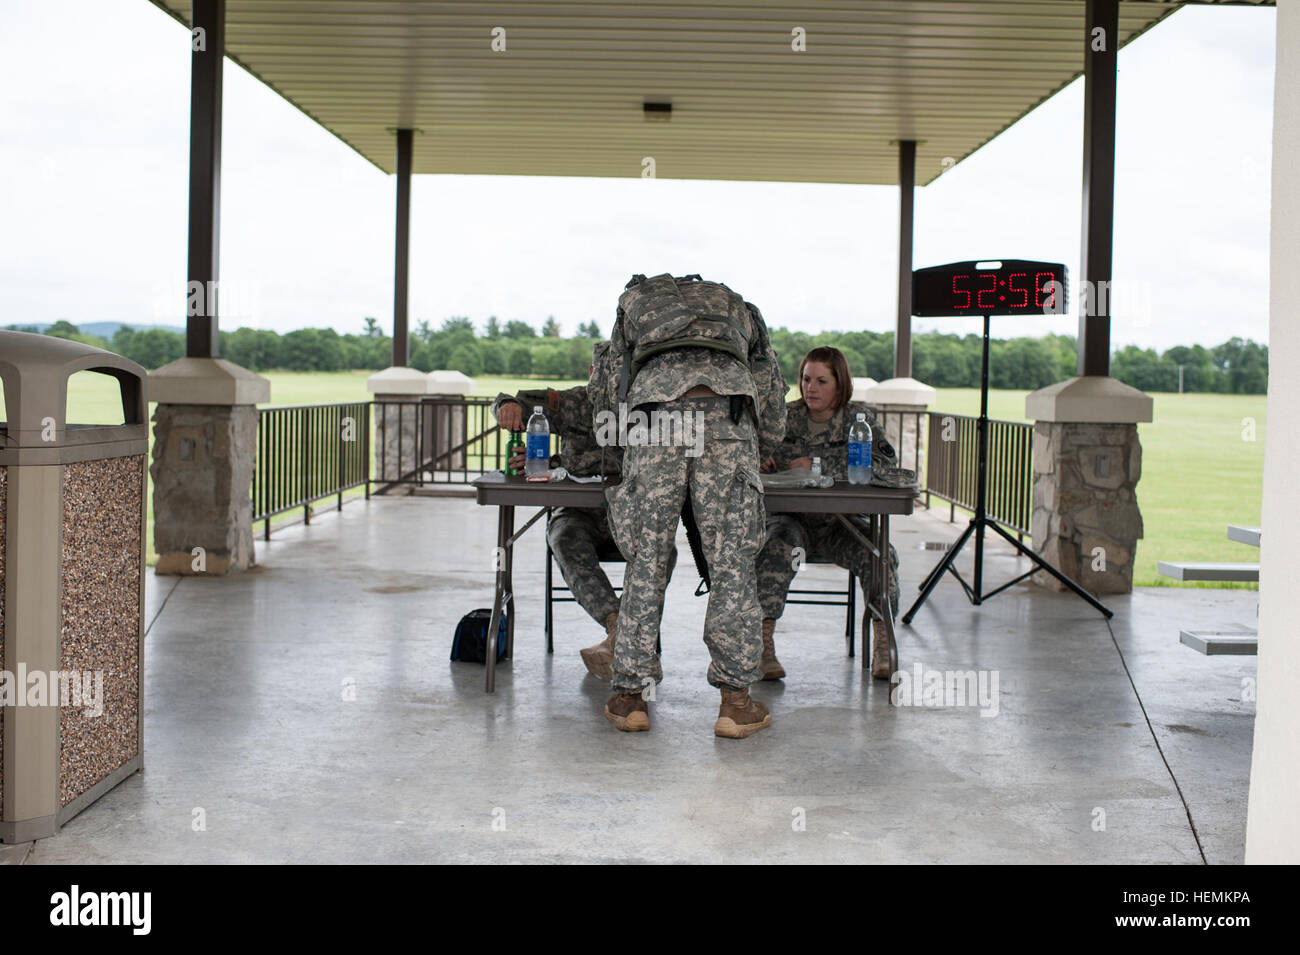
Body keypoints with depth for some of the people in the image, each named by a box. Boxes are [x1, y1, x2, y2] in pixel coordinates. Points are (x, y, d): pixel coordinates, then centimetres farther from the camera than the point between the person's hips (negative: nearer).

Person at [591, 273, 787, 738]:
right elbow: (770, 387, 34)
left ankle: (630, 697, 9)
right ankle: (735, 701, 4)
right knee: (731, 562, 4)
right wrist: (760, 447, 48)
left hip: (654, 413, 0)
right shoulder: (737, 307, 36)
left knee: (645, 560, 7)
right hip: (726, 412, 0)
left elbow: (611, 394, 30)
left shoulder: (632, 305, 36)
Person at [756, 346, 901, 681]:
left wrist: (819, 464, -20)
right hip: (792, 518, 0)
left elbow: (886, 462, -13)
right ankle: (764, 644, -32)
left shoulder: (858, 417, 4)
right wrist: (758, 461, -20)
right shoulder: (786, 416, 6)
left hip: (841, 522, 1)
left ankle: (882, 646, -17)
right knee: (777, 549, -33)